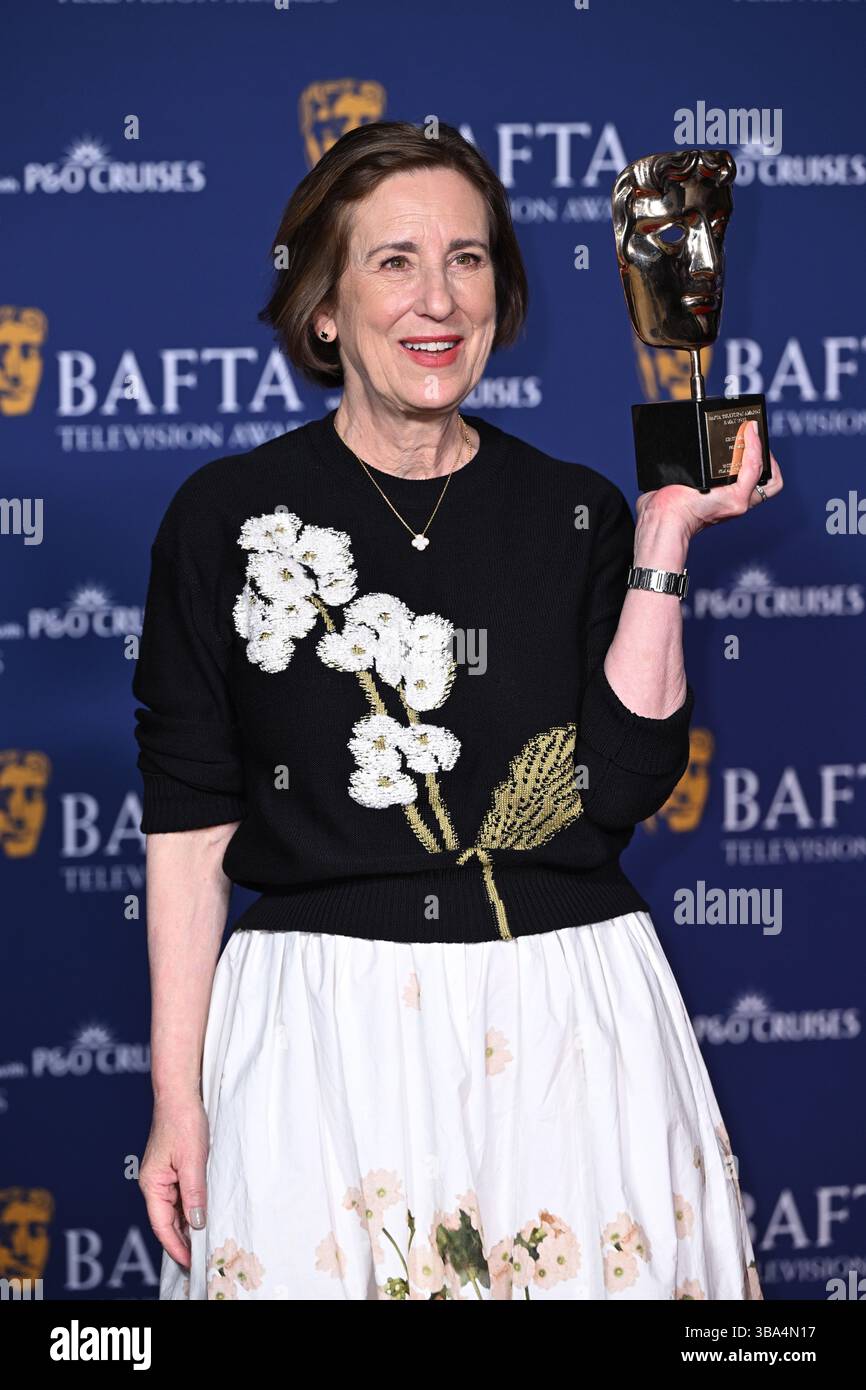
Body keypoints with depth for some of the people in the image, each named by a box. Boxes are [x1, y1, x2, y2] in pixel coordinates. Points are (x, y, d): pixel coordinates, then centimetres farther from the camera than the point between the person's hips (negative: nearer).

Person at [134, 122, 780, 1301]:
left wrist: (664, 539, -8)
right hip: (322, 1023, -2)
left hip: (567, 1024, 2)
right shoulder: (228, 516, -1)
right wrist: (177, 1098, -4)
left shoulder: (578, 512, 5)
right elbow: (190, 816, -1)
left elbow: (625, 781, -4)